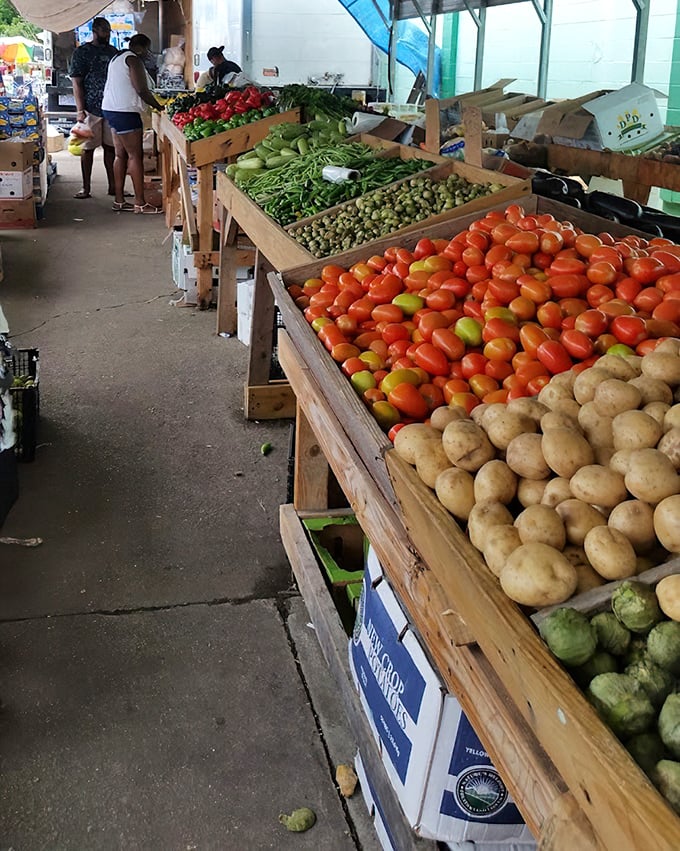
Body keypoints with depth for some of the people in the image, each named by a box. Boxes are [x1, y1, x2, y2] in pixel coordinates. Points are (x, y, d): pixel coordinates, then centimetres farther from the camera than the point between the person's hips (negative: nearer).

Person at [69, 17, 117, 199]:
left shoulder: (113, 51, 12)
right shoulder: (82, 52, -3)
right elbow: (77, 83, -7)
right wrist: (80, 110, -14)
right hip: (91, 109, -4)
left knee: (111, 147, 7)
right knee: (88, 148, 0)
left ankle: (113, 186, 14)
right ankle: (86, 188, 5)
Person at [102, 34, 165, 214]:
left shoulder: (117, 57, 21)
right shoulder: (134, 60, -11)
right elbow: (142, 90, -16)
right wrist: (159, 107, -4)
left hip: (111, 109, 11)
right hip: (124, 112, -11)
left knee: (121, 154, 11)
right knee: (136, 155, -9)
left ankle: (119, 201, 13)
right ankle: (140, 203, -8)